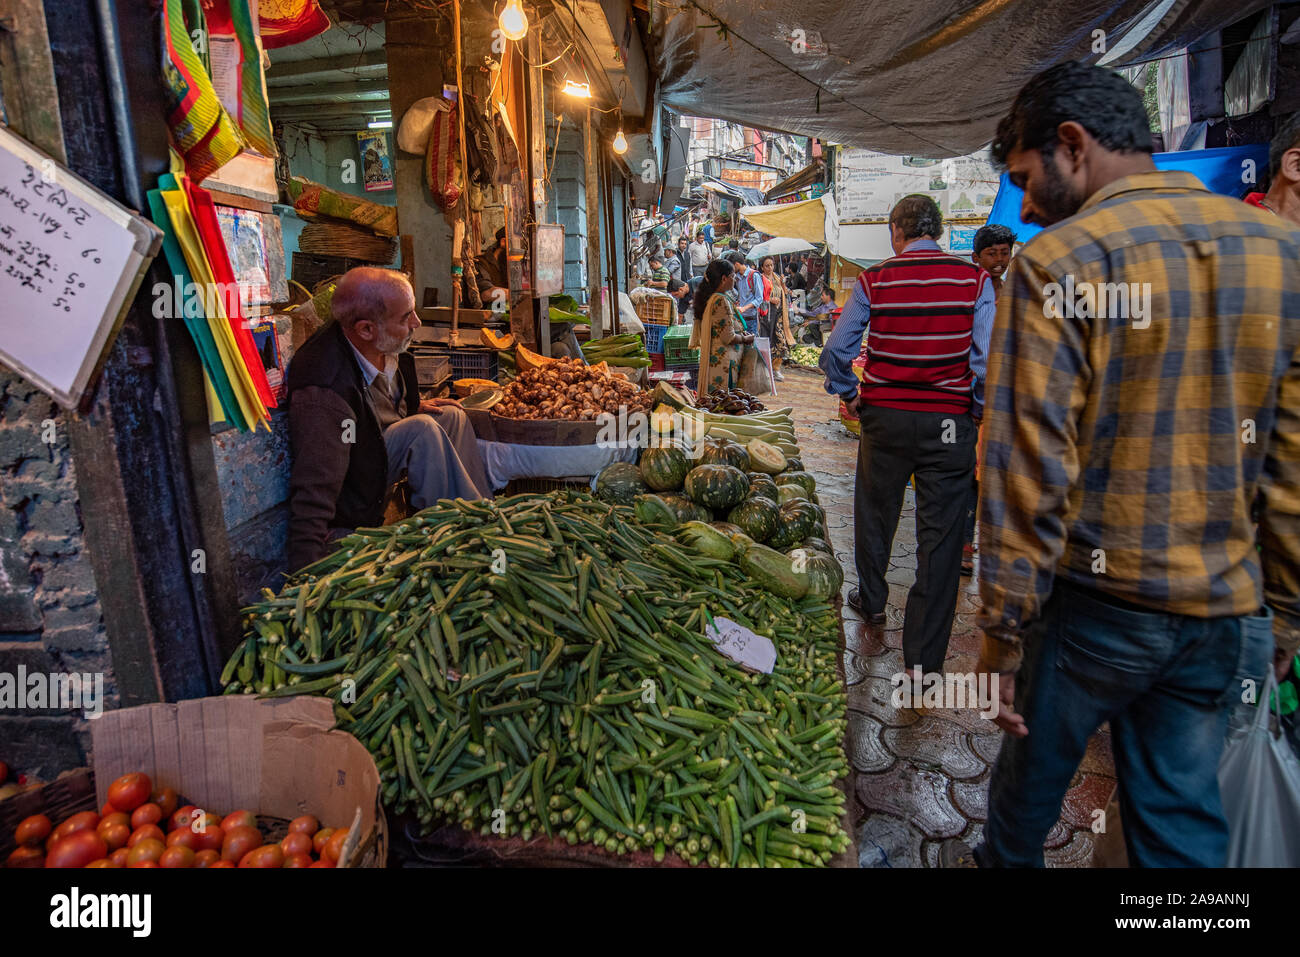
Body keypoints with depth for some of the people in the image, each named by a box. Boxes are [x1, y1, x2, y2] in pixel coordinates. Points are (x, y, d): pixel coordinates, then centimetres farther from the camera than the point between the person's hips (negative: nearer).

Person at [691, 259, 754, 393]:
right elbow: (728, 338, -18)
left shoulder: (707, 298, 12)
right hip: (723, 363, -9)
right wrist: (746, 339, -1)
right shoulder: (721, 301, -16)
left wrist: (740, 333, 15)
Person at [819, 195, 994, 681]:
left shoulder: (873, 280, -2)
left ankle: (872, 600, 45)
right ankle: (924, 659, 10)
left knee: (875, 512, 23)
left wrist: (850, 395, 12)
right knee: (939, 535, 4)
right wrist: (977, 409, 6)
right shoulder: (975, 279, -3)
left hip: (885, 417, 1)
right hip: (950, 422, -1)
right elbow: (987, 359, -9)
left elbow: (834, 353, -3)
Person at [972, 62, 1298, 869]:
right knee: (1185, 818, 18)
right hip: (1226, 613, 5)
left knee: (1034, 767, 20)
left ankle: (1007, 858, 46)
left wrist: (1005, 627, -9)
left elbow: (1029, 467, -17)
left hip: (1095, 598, -4)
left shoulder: (1060, 261, -14)